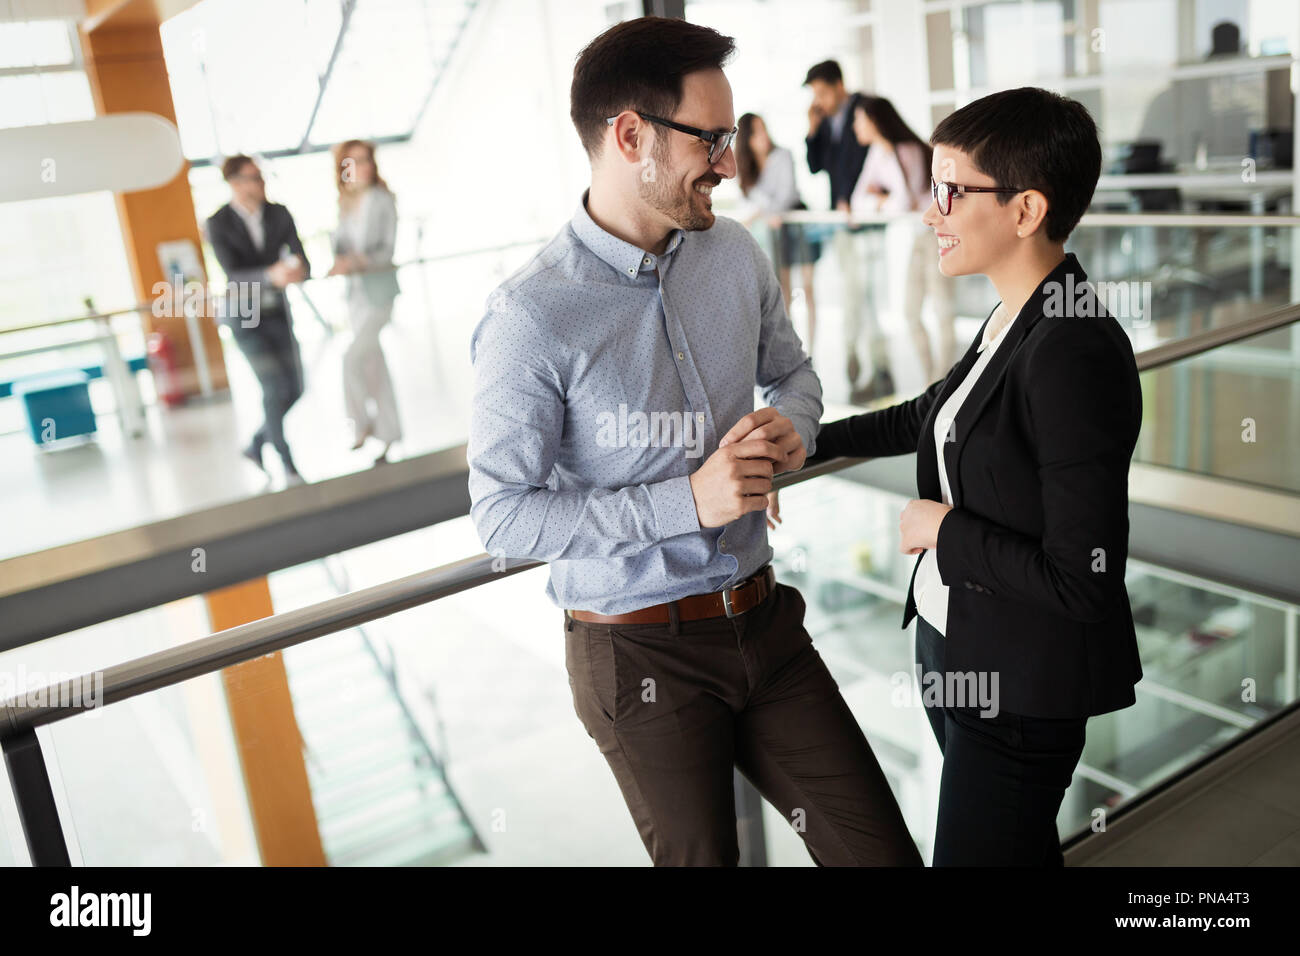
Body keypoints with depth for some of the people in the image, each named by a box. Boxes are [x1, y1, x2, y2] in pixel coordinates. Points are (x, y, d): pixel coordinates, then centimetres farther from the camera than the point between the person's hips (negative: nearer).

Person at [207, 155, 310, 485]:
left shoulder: (279, 214, -5)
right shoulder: (217, 224, -16)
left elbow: (303, 262, -13)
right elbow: (233, 276, -26)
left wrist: (299, 270, -39)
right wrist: (270, 275, -46)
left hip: (276, 311, 5)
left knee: (294, 389, 3)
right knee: (275, 387, -12)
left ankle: (256, 444, 27)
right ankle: (287, 465, 3)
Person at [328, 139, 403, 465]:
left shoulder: (382, 200, -9)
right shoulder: (345, 205, 8)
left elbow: (388, 249, -12)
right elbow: (340, 244, 13)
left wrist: (357, 263, -26)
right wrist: (339, 261, -9)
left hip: (379, 291, -6)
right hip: (356, 292, 6)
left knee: (353, 357, -17)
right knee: (374, 365, 12)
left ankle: (363, 423, 3)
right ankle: (388, 433, 22)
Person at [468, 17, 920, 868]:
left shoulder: (737, 254, 1)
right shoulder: (531, 317, -18)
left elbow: (792, 370, 19)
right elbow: (502, 514, -17)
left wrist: (793, 426, -6)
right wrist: (689, 499, -22)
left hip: (764, 622, 5)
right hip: (641, 656, -5)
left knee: (882, 849, 7)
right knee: (702, 857, 15)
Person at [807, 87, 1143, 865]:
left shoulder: (1077, 356, -27)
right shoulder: (1016, 321, 0)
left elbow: (1083, 583, -28)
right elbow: (931, 416, 20)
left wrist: (944, 527, -17)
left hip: (1019, 684, -8)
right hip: (954, 642, 8)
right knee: (1023, 845, 25)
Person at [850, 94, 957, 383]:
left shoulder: (907, 151, -16)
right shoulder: (877, 153, 8)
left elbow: (904, 201, -24)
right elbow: (858, 201, 8)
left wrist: (879, 201, -4)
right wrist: (885, 200, -11)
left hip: (933, 232, -9)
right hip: (913, 239, 9)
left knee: (942, 311, -7)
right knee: (910, 313, 5)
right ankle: (930, 381, 12)